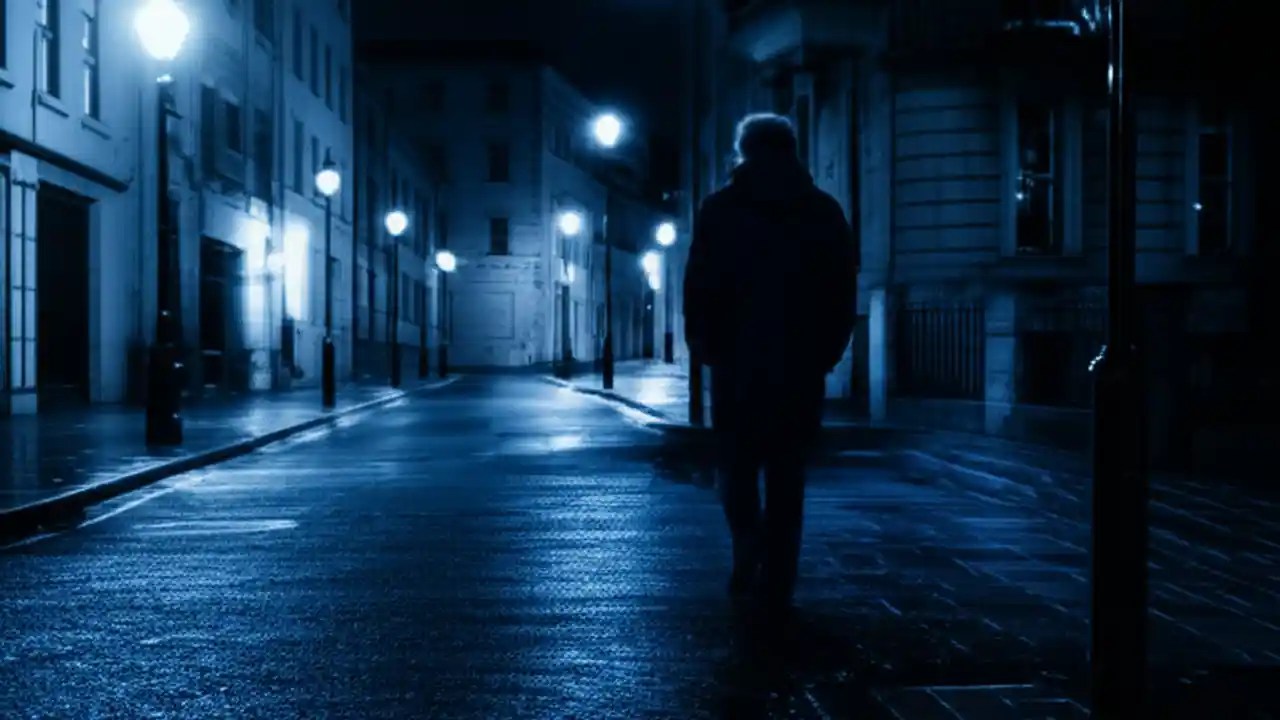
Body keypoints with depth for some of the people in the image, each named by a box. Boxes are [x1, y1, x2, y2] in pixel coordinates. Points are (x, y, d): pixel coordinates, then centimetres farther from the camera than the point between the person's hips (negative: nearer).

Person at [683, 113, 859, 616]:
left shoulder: (720, 209, 2)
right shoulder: (825, 211, 7)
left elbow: (699, 286, -2)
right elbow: (844, 291, 5)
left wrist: (702, 346, 9)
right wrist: (827, 352, 12)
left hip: (738, 360, -1)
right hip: (802, 363, 2)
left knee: (738, 462, 12)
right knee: (787, 476, 5)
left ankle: (749, 548, -9)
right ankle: (777, 584, 4)